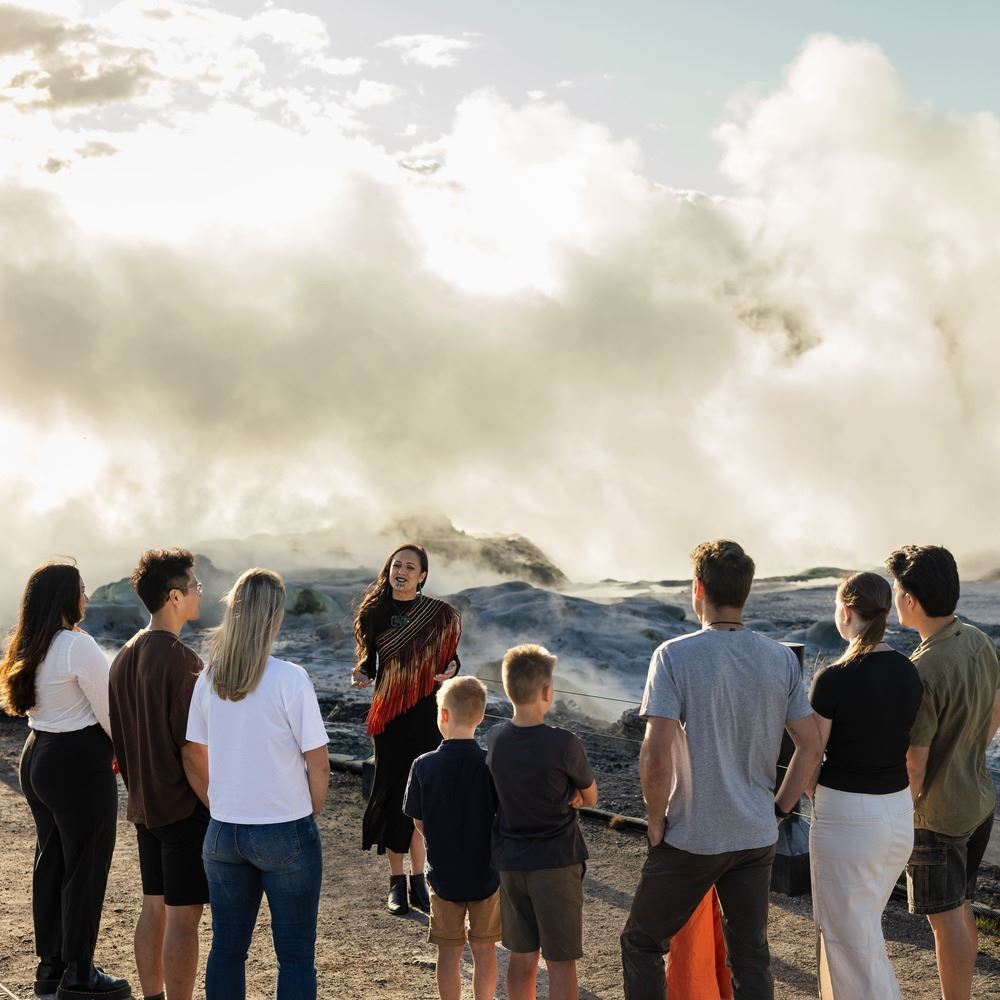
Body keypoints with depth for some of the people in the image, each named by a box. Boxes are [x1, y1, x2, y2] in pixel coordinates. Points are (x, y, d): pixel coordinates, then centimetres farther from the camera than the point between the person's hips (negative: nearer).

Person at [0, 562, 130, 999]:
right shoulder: (78, 645, -19)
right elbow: (107, 709, -16)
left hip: (38, 757, 9)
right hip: (79, 763, -9)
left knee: (50, 861, 16)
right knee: (86, 867, 1)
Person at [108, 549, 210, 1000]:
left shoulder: (125, 655, 7)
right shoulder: (179, 659, -19)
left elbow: (119, 737, 13)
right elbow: (192, 748, -21)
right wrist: (217, 808, -14)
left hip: (144, 805, 8)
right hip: (184, 806, -8)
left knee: (153, 907, 16)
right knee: (183, 916, -1)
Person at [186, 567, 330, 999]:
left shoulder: (208, 679, -2)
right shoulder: (290, 679, -15)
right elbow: (318, 766, -11)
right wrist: (309, 813, 6)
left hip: (223, 830, 4)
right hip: (285, 833, -4)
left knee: (226, 948, 15)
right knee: (295, 954, 6)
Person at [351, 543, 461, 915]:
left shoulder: (439, 614, -3)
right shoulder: (375, 612, 1)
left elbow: (449, 657, 6)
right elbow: (369, 661, 7)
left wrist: (451, 669, -16)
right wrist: (361, 674, -14)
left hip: (427, 715, -1)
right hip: (389, 713, 1)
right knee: (394, 793, 3)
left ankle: (418, 879, 14)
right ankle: (397, 881, 15)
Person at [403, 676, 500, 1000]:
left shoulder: (424, 766, -14)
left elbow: (419, 822, -4)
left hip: (443, 873, 0)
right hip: (486, 873, 0)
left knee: (449, 951, 14)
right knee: (483, 949, 14)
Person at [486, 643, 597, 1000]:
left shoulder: (494, 739, -4)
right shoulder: (564, 744, -18)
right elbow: (590, 797, -3)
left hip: (510, 862, 5)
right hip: (556, 863, -5)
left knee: (522, 956, 17)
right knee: (561, 961, 5)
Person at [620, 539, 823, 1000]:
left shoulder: (674, 656, -15)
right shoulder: (782, 659, -1)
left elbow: (656, 754, -21)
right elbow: (811, 747, 1)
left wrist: (656, 822, -6)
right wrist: (778, 810, 11)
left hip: (690, 839, -4)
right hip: (757, 839, 4)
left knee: (641, 943, 15)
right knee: (751, 957, 15)